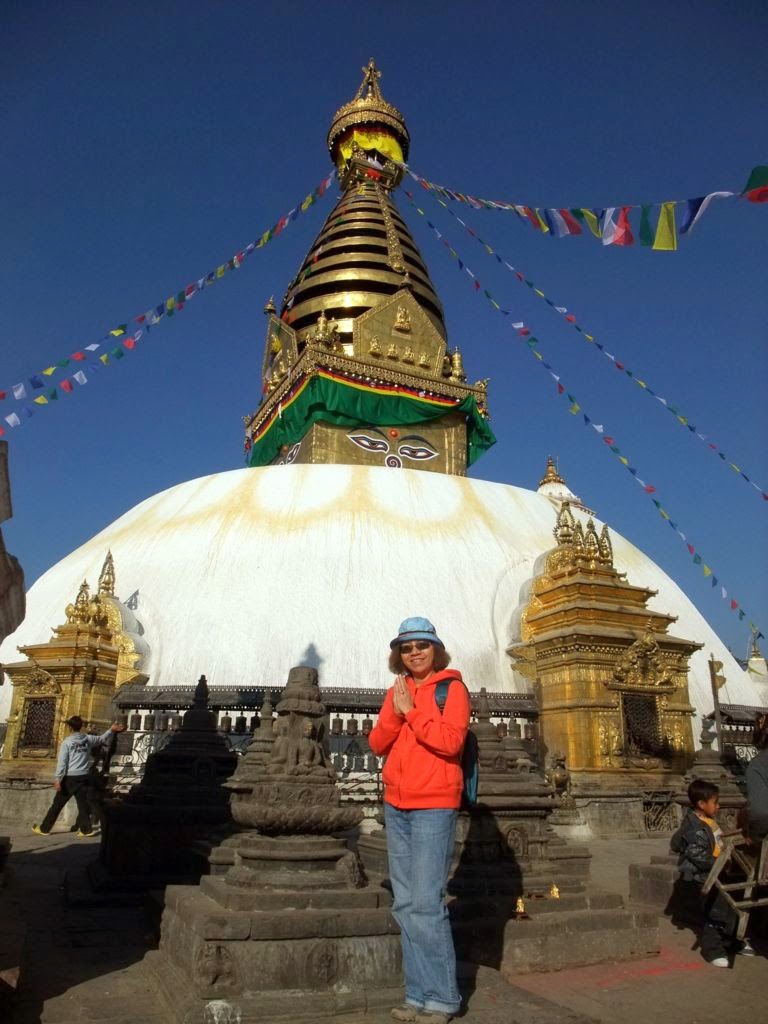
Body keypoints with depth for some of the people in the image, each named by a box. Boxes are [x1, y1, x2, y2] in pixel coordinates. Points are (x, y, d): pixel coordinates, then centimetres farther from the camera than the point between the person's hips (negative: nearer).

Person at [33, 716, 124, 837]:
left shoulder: (66, 742, -7)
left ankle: (44, 828, 16)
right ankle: (86, 829, 4)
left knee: (57, 804, 7)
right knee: (83, 804, 7)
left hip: (70, 778, -3)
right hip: (84, 777, 3)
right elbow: (101, 739, 19)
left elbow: (62, 762, -10)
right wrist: (111, 730, 24)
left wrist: (57, 779, -11)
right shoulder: (88, 739, 3)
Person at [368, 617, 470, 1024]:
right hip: (396, 806, 6)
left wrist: (411, 711, -14)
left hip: (434, 806, -6)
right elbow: (377, 744, 5)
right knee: (405, 905, 11)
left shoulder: (451, 687, -5)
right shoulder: (397, 691, 12)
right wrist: (394, 712, -11)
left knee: (426, 904, -6)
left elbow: (450, 741, -17)